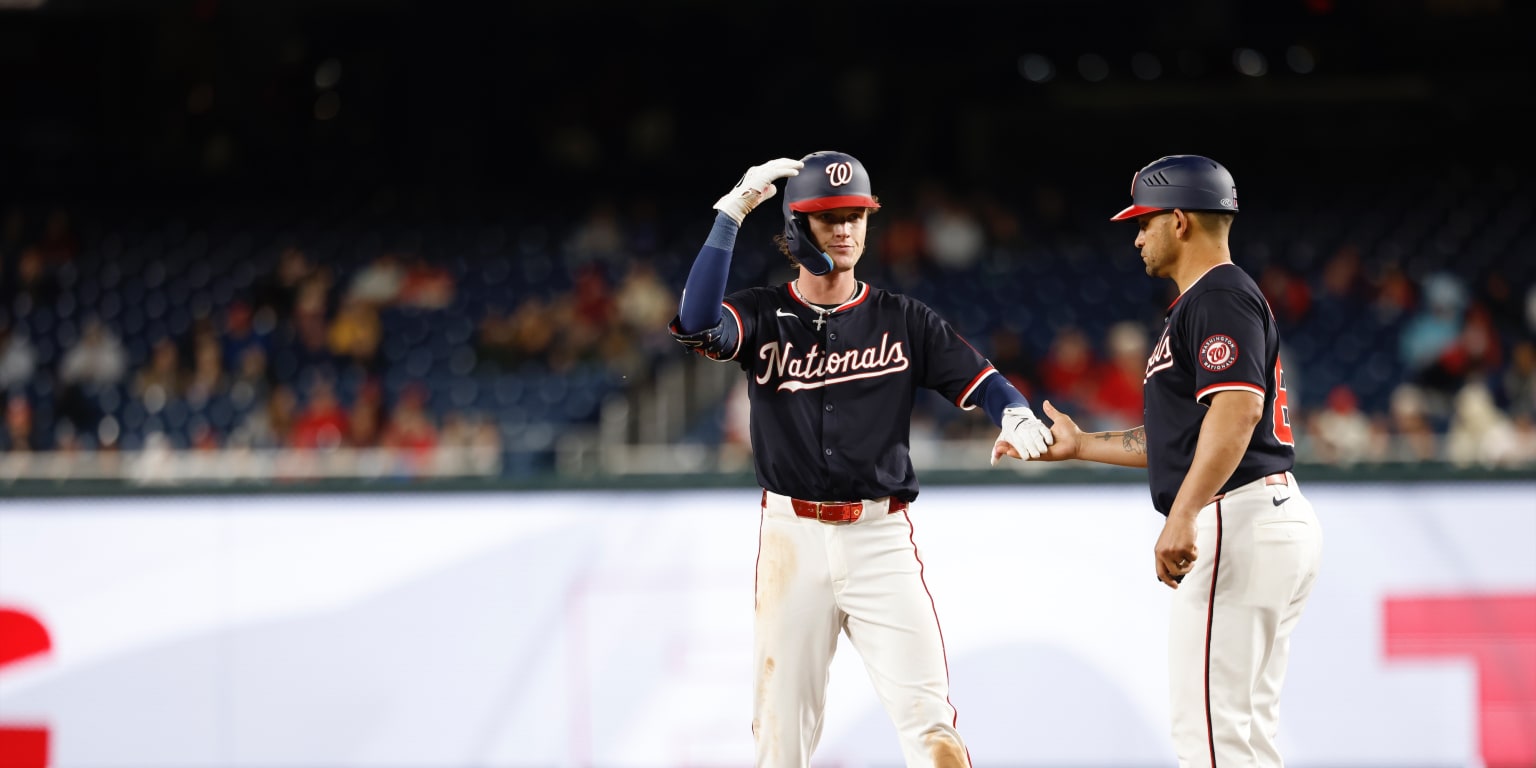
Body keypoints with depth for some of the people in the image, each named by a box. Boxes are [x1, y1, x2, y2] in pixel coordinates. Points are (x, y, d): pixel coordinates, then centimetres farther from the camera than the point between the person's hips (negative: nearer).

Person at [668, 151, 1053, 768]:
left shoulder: (902, 321, 7)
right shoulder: (762, 315, 3)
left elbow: (978, 381, 1)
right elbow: (696, 323, -18)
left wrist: (1016, 415, -23)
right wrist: (731, 213, -20)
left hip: (881, 535, 0)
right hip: (792, 537, 0)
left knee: (927, 717, -10)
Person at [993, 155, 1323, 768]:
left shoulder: (1219, 297, -9)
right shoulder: (1214, 300, 25)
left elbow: (1236, 410, -24)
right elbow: (1180, 437, 30)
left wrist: (1183, 517, -31)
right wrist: (1080, 445, 33)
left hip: (1238, 520, -11)